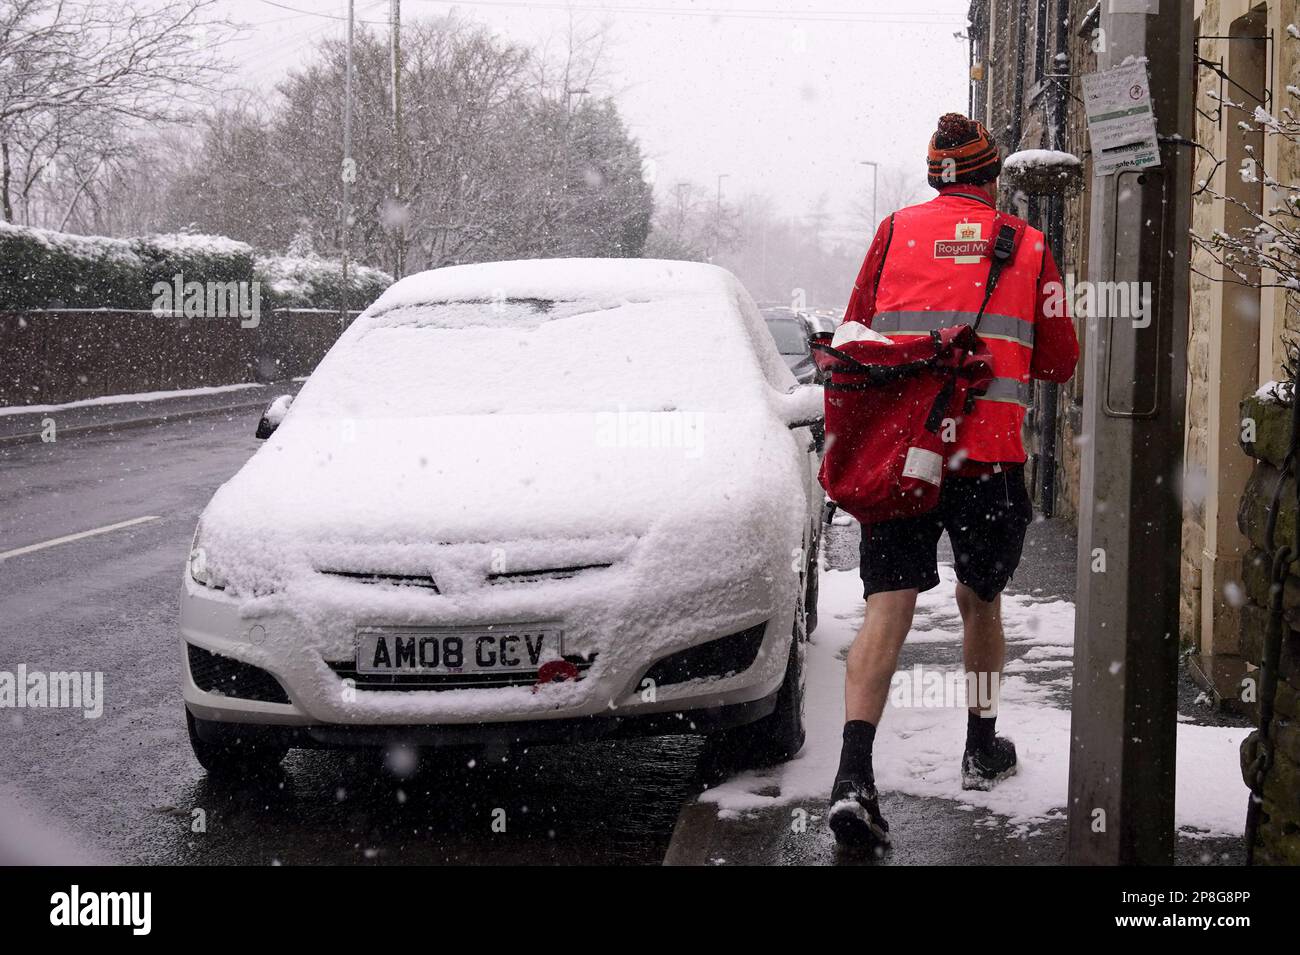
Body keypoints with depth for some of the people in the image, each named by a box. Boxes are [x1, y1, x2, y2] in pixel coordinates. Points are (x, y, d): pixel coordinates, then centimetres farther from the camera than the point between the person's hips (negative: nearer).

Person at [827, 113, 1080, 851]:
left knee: (888, 609, -4)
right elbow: (1059, 361, 9)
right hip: (991, 454, 0)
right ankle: (983, 749, 35)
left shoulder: (896, 232, 5)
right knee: (981, 599, 20)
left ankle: (854, 771, -20)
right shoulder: (1029, 247, 5)